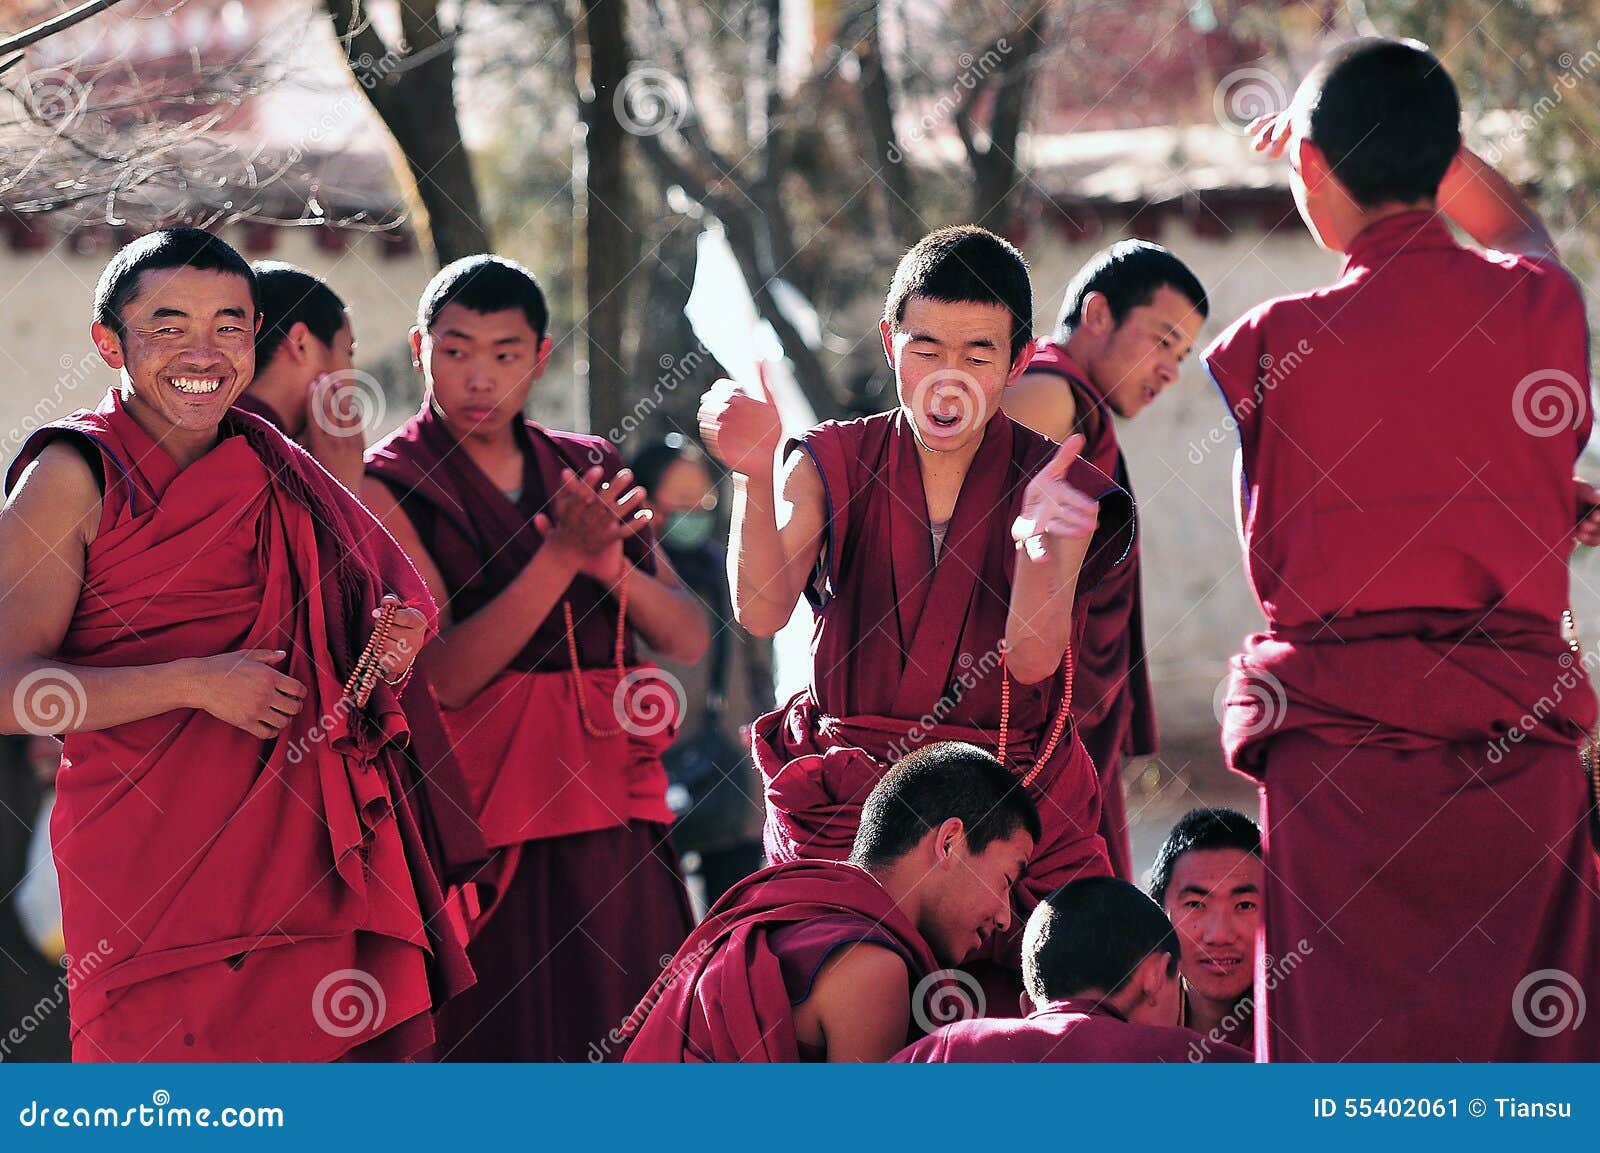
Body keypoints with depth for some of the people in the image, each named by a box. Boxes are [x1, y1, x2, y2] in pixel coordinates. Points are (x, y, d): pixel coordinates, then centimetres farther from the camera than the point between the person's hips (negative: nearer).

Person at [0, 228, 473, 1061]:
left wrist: (389, 646, 3)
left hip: (305, 846, 5)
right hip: (148, 859, -5)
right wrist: (196, 683, -17)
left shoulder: (281, 476, 15)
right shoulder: (74, 477, -3)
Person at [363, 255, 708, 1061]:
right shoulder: (390, 487, -2)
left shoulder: (588, 471, 13)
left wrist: (612, 566, -12)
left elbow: (689, 639, 7)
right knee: (493, 1047, -5)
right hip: (480, 822, -5)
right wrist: (561, 557, -22)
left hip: (612, 817, 5)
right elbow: (447, 675, -14)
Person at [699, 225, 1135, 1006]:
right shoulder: (833, 465, 3)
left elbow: (1032, 659, -15)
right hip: (841, 812, 0)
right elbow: (761, 613, -14)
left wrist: (1038, 545, -34)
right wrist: (753, 477, -29)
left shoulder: (1055, 487, 0)